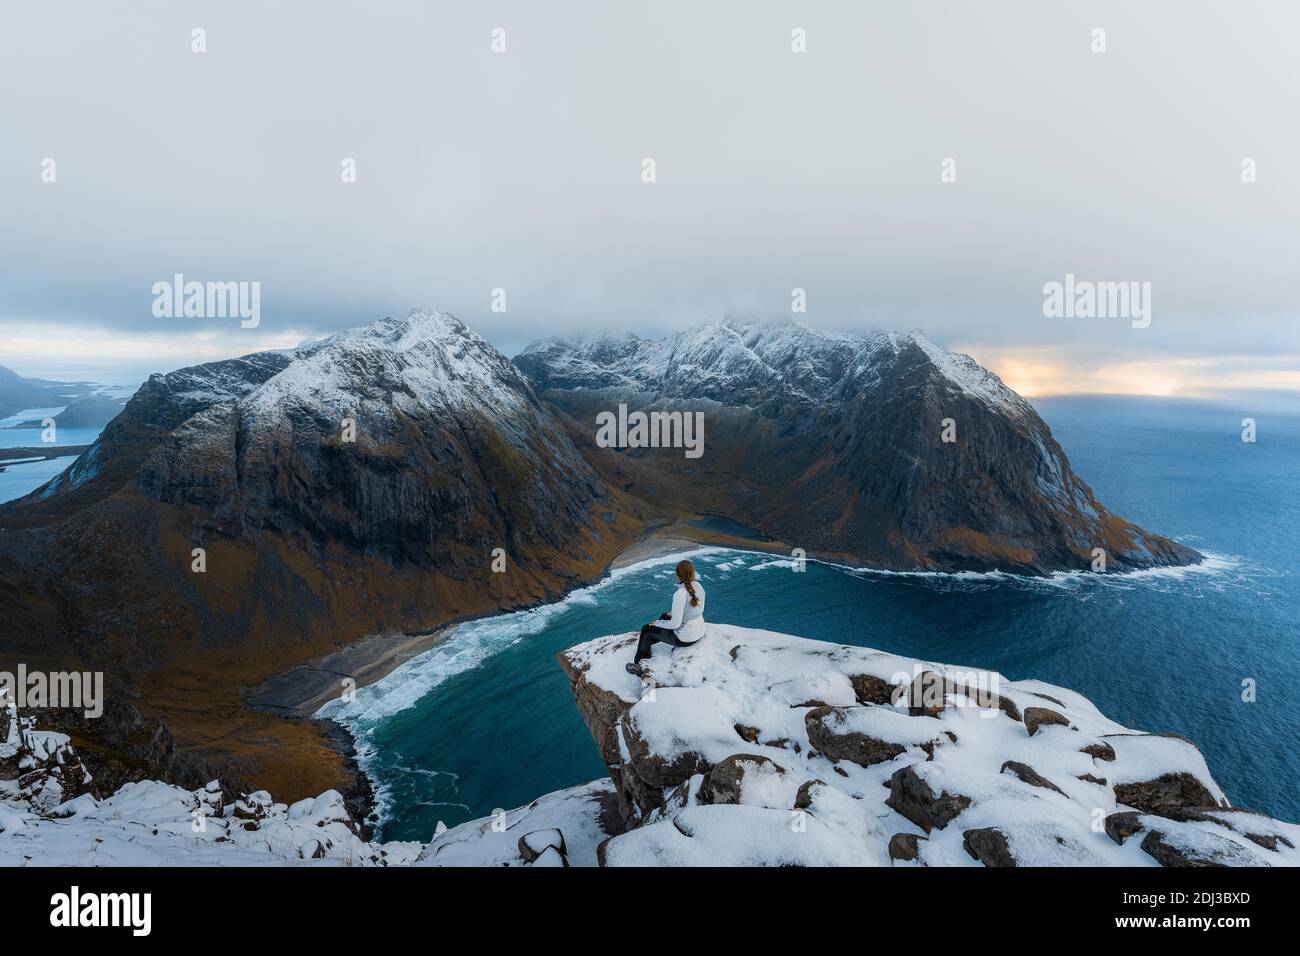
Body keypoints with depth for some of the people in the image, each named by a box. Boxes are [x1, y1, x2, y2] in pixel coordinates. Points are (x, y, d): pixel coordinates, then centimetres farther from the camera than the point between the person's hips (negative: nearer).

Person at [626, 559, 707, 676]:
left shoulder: (679, 594, -30)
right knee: (664, 616, 31)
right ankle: (648, 645, 48)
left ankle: (637, 665, 31)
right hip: (700, 632, 7)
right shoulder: (699, 587, -7)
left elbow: (675, 624, -25)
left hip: (684, 639, -7)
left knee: (646, 630, 15)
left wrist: (657, 624, -8)